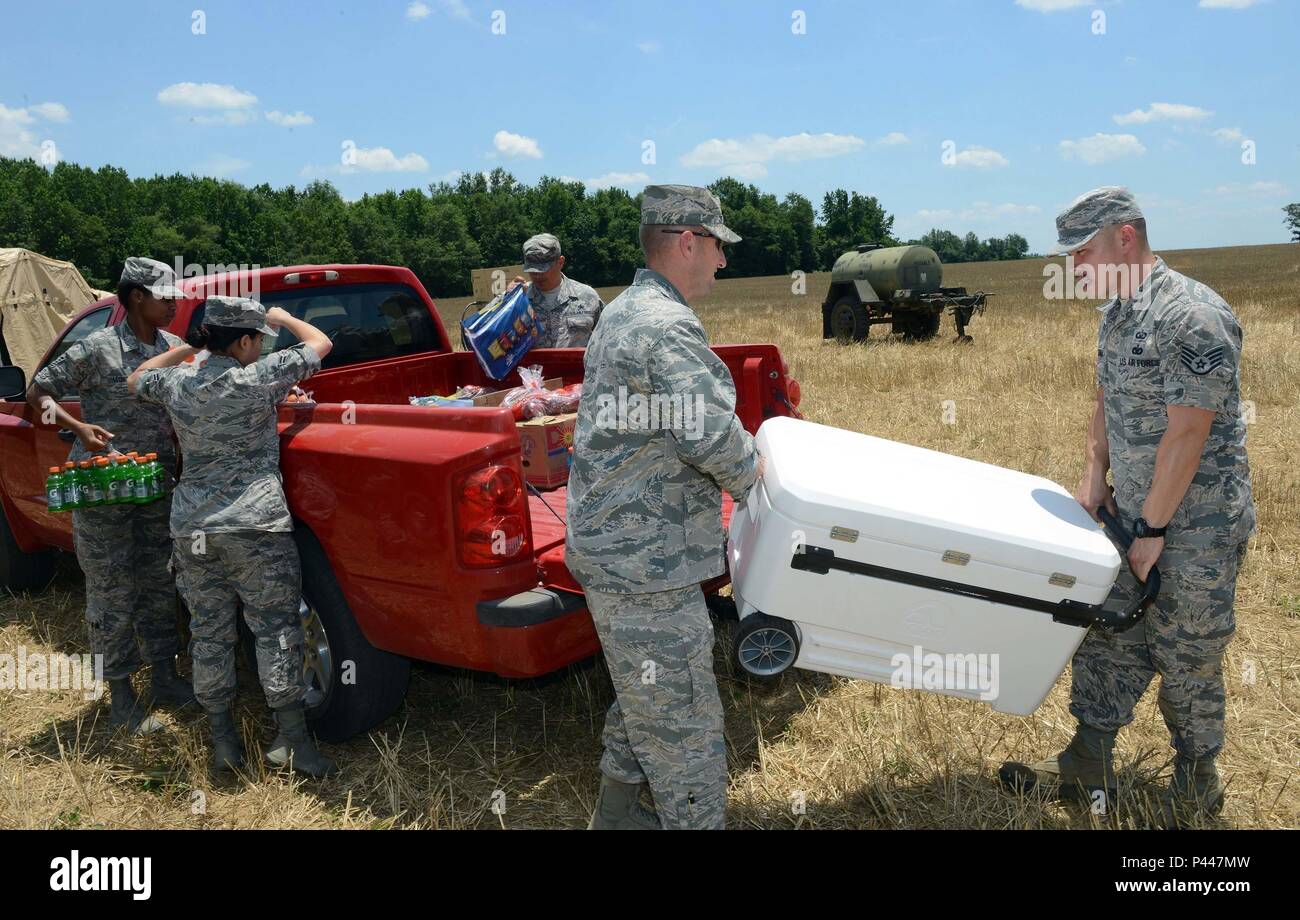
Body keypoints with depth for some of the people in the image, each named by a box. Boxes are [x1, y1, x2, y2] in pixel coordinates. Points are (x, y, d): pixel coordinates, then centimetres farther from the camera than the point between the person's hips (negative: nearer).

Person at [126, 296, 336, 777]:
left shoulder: (177, 384, 5)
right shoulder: (257, 380, -10)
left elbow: (137, 379, 29)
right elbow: (320, 343, 1)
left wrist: (189, 347, 26)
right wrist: (284, 318, 18)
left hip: (189, 527, 6)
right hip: (254, 526, -5)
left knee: (208, 633, 12)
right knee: (275, 629, 1)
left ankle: (222, 742, 21)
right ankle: (293, 740, 3)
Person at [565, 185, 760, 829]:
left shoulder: (623, 311, 14)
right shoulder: (669, 327, -20)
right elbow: (712, 432, -30)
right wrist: (746, 475, -8)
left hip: (612, 543, 11)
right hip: (645, 562, -11)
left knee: (643, 699, 25)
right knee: (685, 724, 1)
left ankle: (617, 812, 40)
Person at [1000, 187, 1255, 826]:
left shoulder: (1191, 317, -22)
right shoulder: (1117, 311, 7)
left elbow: (1187, 434, -23)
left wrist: (1151, 529, -19)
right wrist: (1094, 479, 5)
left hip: (1196, 525, -8)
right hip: (1134, 513, 8)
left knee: (1186, 657, 7)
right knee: (1108, 637, 13)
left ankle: (1197, 780, 28)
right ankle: (1088, 767, 25)